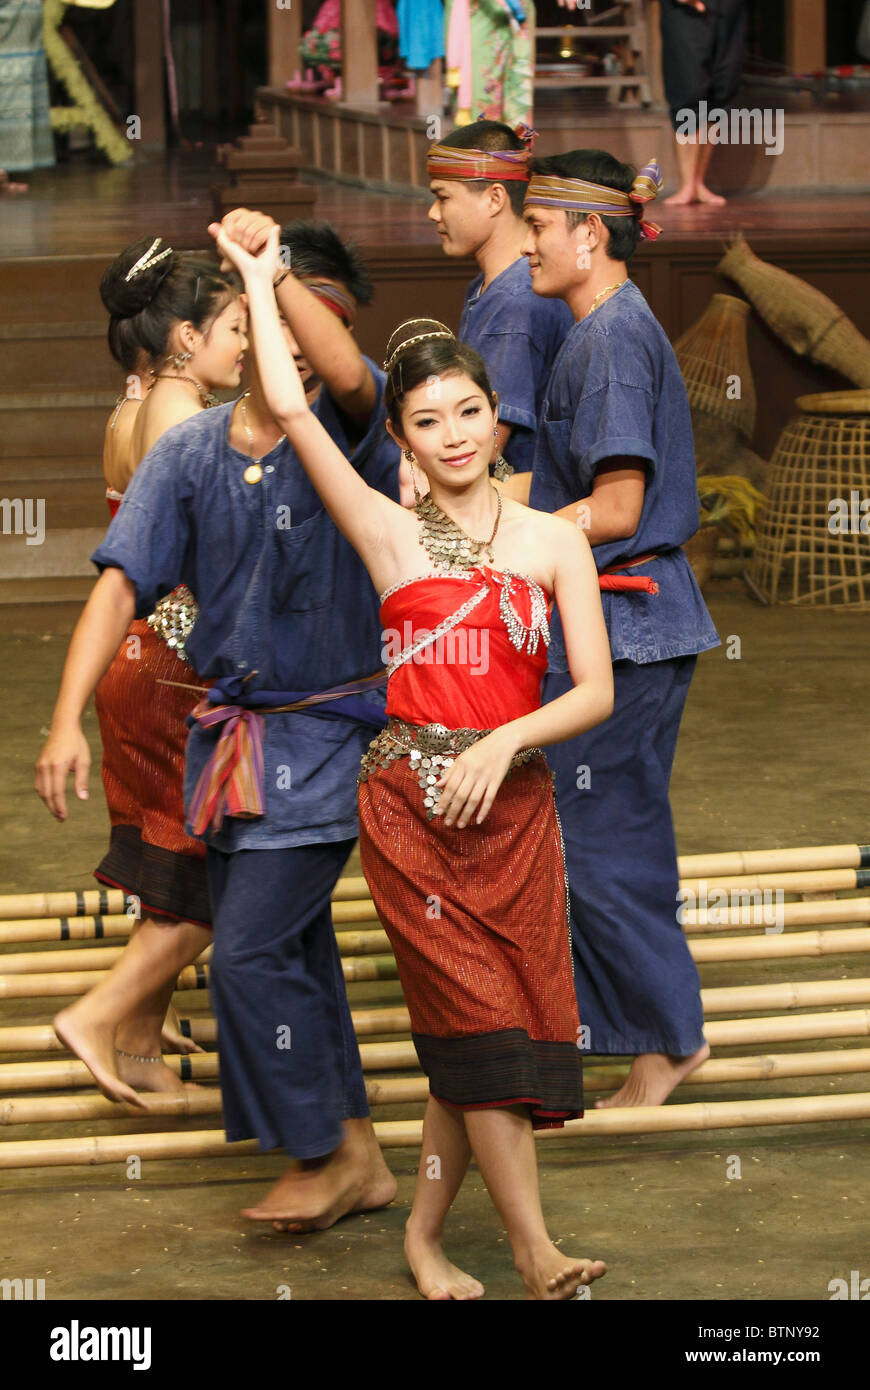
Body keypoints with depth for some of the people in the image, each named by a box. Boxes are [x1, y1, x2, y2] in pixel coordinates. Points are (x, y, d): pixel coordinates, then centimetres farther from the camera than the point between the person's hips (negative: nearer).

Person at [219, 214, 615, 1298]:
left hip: (512, 801, 2)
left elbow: (596, 691, 1)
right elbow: (290, 409, -4)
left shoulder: (553, 540, 7)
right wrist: (260, 282, 3)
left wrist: (502, 741, -15)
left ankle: (425, 1233, 18)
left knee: (469, 1042, 2)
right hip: (408, 803, -2)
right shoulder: (391, 536, 4)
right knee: (480, 1020, -7)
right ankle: (534, 1252, -5)